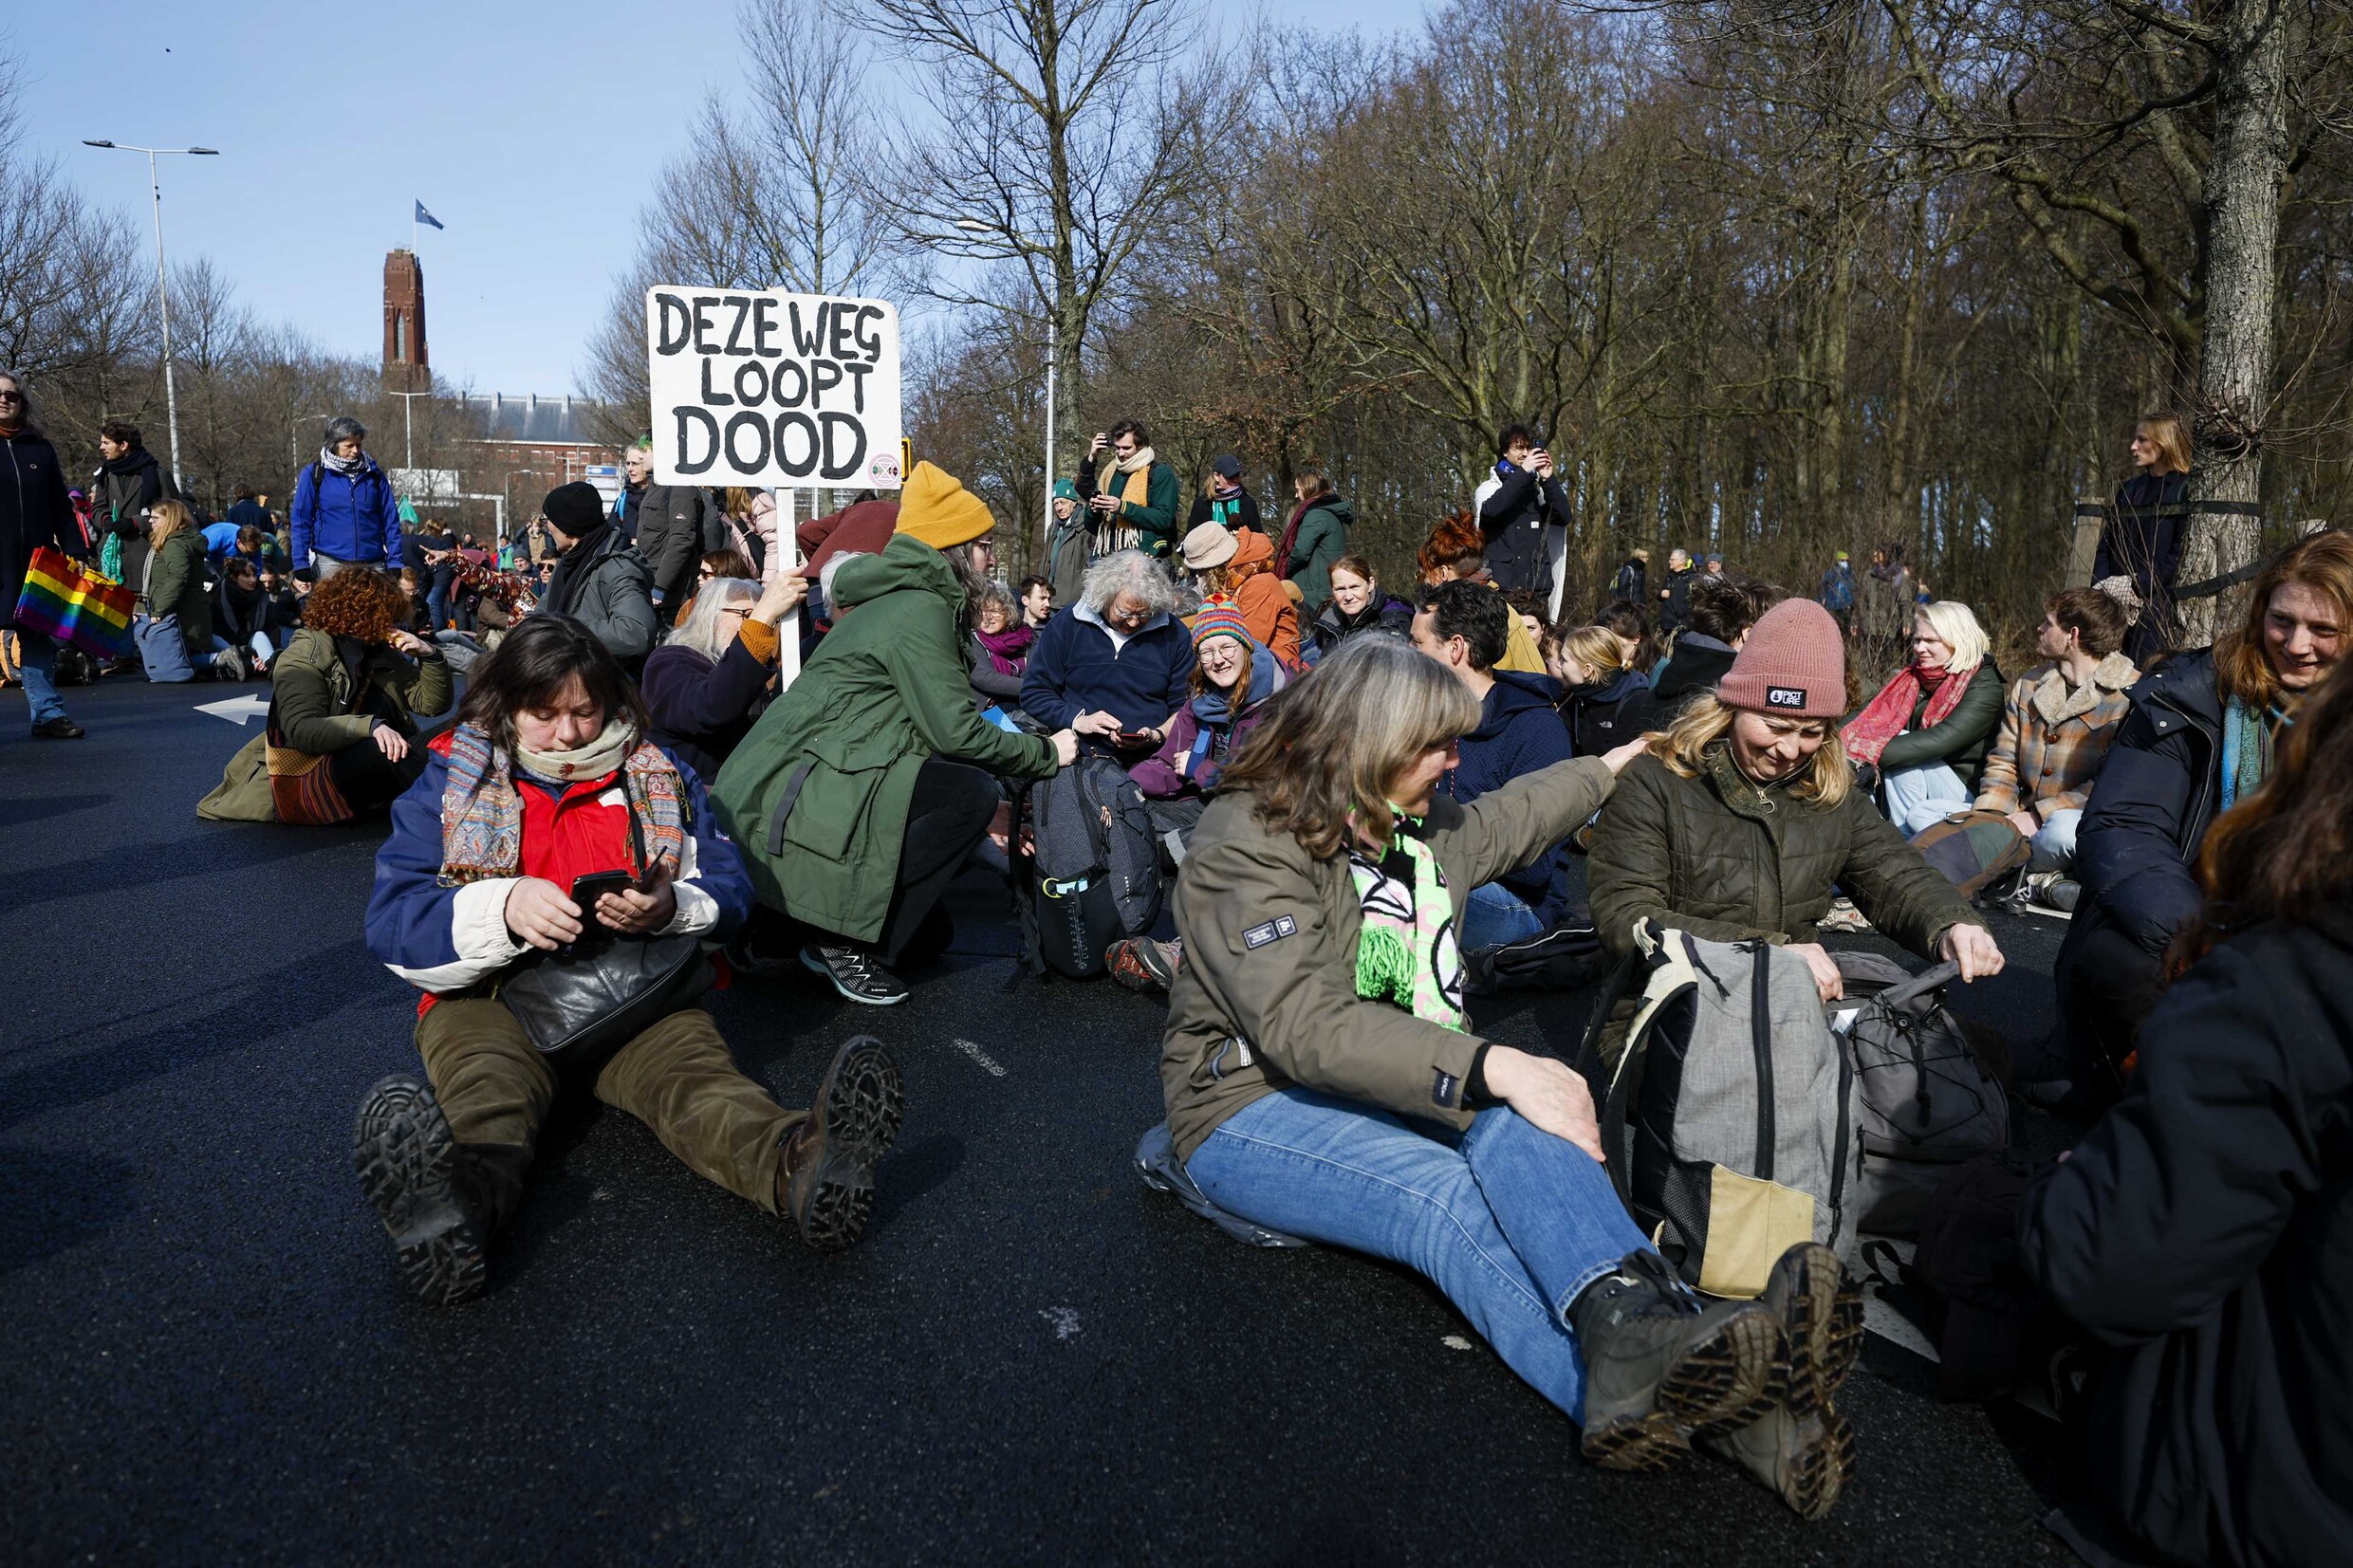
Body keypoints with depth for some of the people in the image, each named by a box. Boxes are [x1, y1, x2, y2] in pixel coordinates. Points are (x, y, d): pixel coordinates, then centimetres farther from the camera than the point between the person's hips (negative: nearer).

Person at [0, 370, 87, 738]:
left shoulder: (40, 449, 12)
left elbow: (61, 507, 12)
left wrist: (75, 552, 4)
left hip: (35, 561, 2)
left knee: (38, 640, 3)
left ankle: (47, 714, 5)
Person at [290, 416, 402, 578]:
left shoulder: (374, 475, 8)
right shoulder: (313, 475, 3)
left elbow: (390, 520, 8)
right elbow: (301, 521, 2)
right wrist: (301, 565, -6)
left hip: (372, 564, 2)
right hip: (331, 563, -2)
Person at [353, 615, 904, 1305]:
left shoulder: (660, 779, 13)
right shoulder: (452, 783, 9)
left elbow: (729, 892, 8)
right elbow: (392, 919, -2)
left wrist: (671, 909, -17)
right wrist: (503, 908, -24)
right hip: (494, 997, 0)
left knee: (692, 1065, -32)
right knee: (485, 1083, -35)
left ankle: (797, 1163, -63)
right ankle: (466, 1194, -70)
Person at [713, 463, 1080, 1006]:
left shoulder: (894, 598, 19)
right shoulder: (921, 607, -13)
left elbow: (932, 725, 21)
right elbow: (955, 731, -17)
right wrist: (1046, 752, -1)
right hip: (793, 797, -10)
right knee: (971, 793, -20)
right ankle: (849, 942, -12)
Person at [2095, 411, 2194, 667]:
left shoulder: (2186, 490, 0)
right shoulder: (2127, 490, 20)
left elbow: (2182, 553, -10)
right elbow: (2105, 546, 16)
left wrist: (2138, 585, -15)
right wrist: (2102, 587, 0)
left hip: (2158, 602, -6)